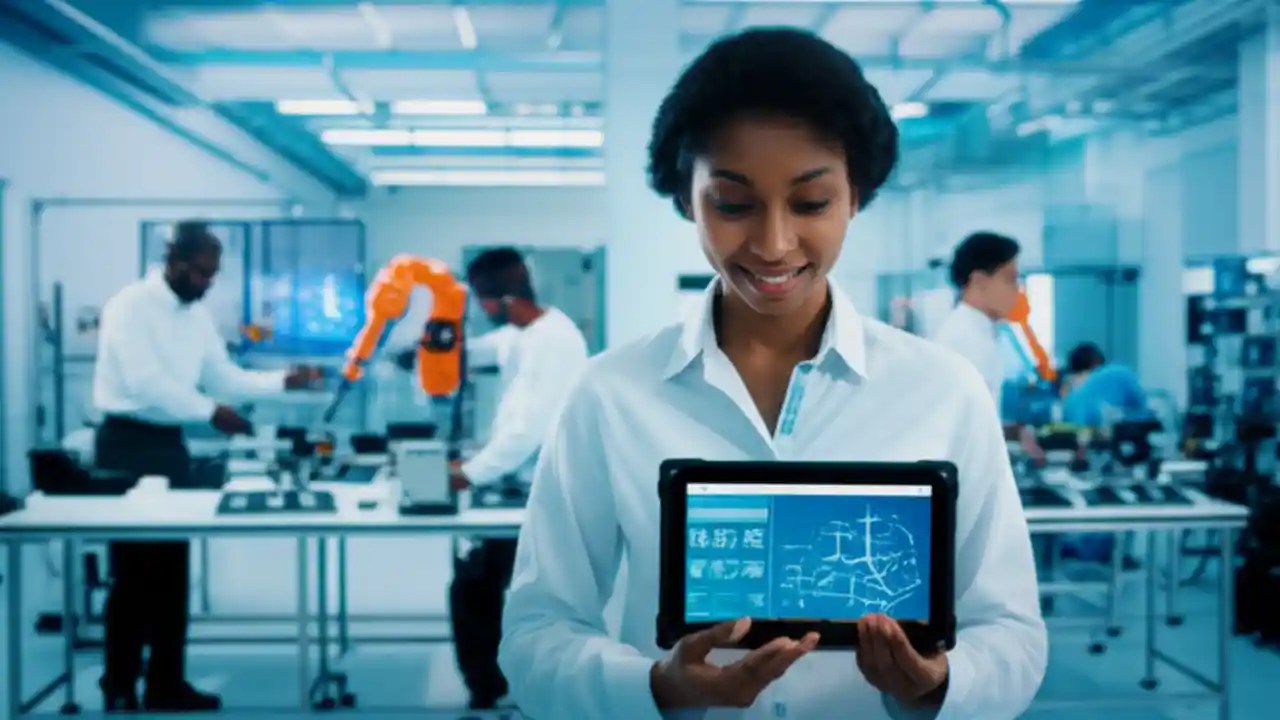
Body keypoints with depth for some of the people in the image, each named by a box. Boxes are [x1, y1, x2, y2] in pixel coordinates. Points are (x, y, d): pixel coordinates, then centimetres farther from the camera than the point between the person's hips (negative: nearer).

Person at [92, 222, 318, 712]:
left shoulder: (197, 316, 9)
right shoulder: (130, 306, -14)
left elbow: (224, 378, 11)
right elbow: (144, 383, -23)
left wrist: (284, 382, 1)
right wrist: (209, 411, -25)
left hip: (170, 444, 8)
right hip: (128, 443, -7)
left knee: (173, 569, 10)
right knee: (133, 571, -2)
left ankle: (166, 684, 20)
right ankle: (119, 690, 10)